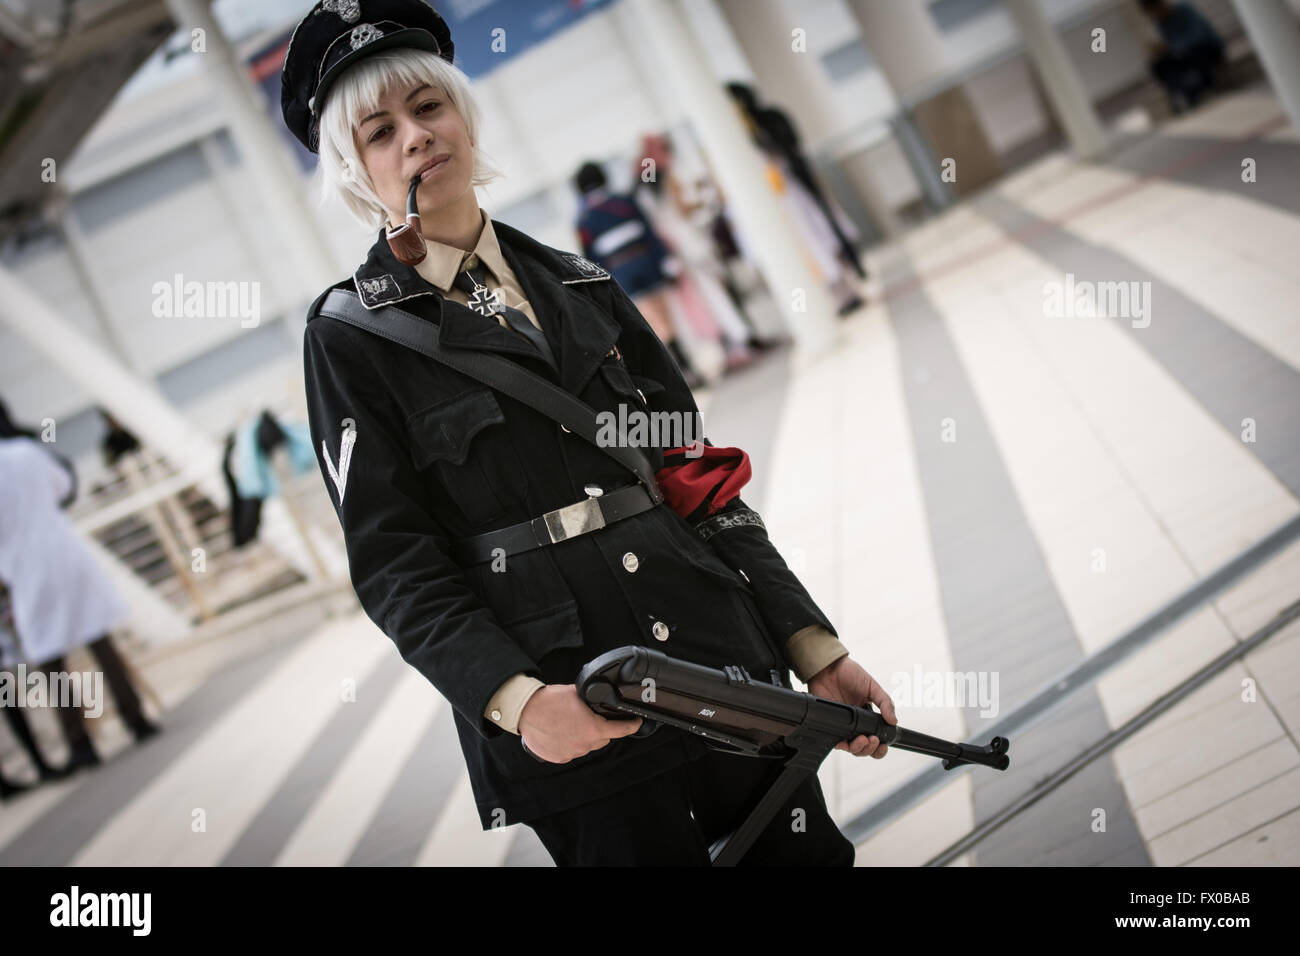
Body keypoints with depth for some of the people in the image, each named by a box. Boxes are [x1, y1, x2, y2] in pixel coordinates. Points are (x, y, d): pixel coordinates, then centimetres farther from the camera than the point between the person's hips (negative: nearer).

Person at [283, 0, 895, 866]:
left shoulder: (583, 287, 12)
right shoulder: (352, 334, 0)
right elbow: (395, 563, -6)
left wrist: (815, 648, 7)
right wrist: (514, 697, -22)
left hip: (729, 666, 4)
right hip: (575, 725, -4)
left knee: (806, 852, 10)